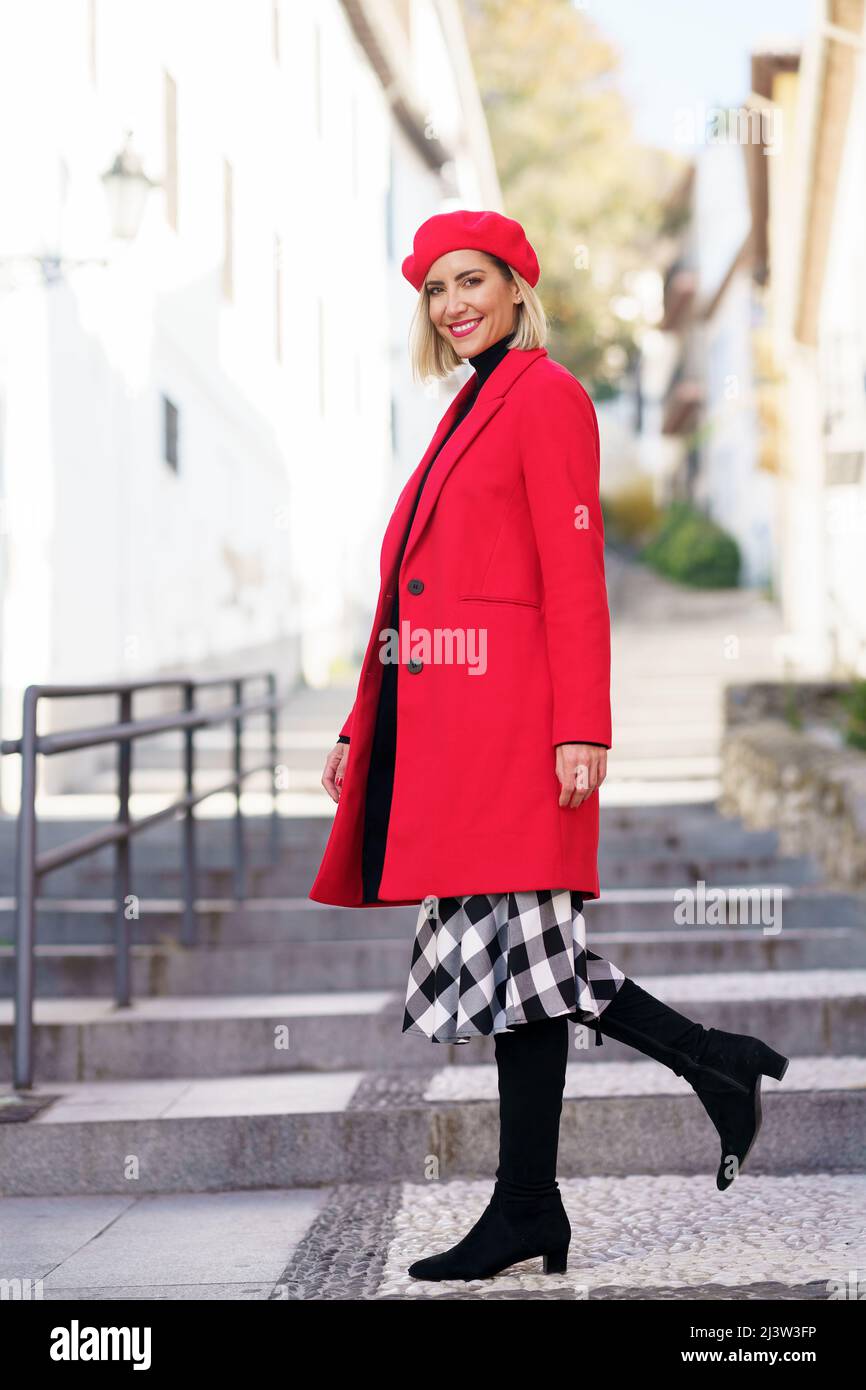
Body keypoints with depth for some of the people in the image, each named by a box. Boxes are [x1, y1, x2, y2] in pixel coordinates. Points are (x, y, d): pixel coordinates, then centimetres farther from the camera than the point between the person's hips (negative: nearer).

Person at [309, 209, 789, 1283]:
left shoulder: (545, 395, -3)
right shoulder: (468, 411, 23)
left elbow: (574, 573, -12)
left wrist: (581, 728, -18)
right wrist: (361, 728, 21)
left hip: (509, 710, -9)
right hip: (442, 714, 9)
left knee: (511, 944, -7)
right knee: (508, 950, 6)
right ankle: (711, 1062, 14)